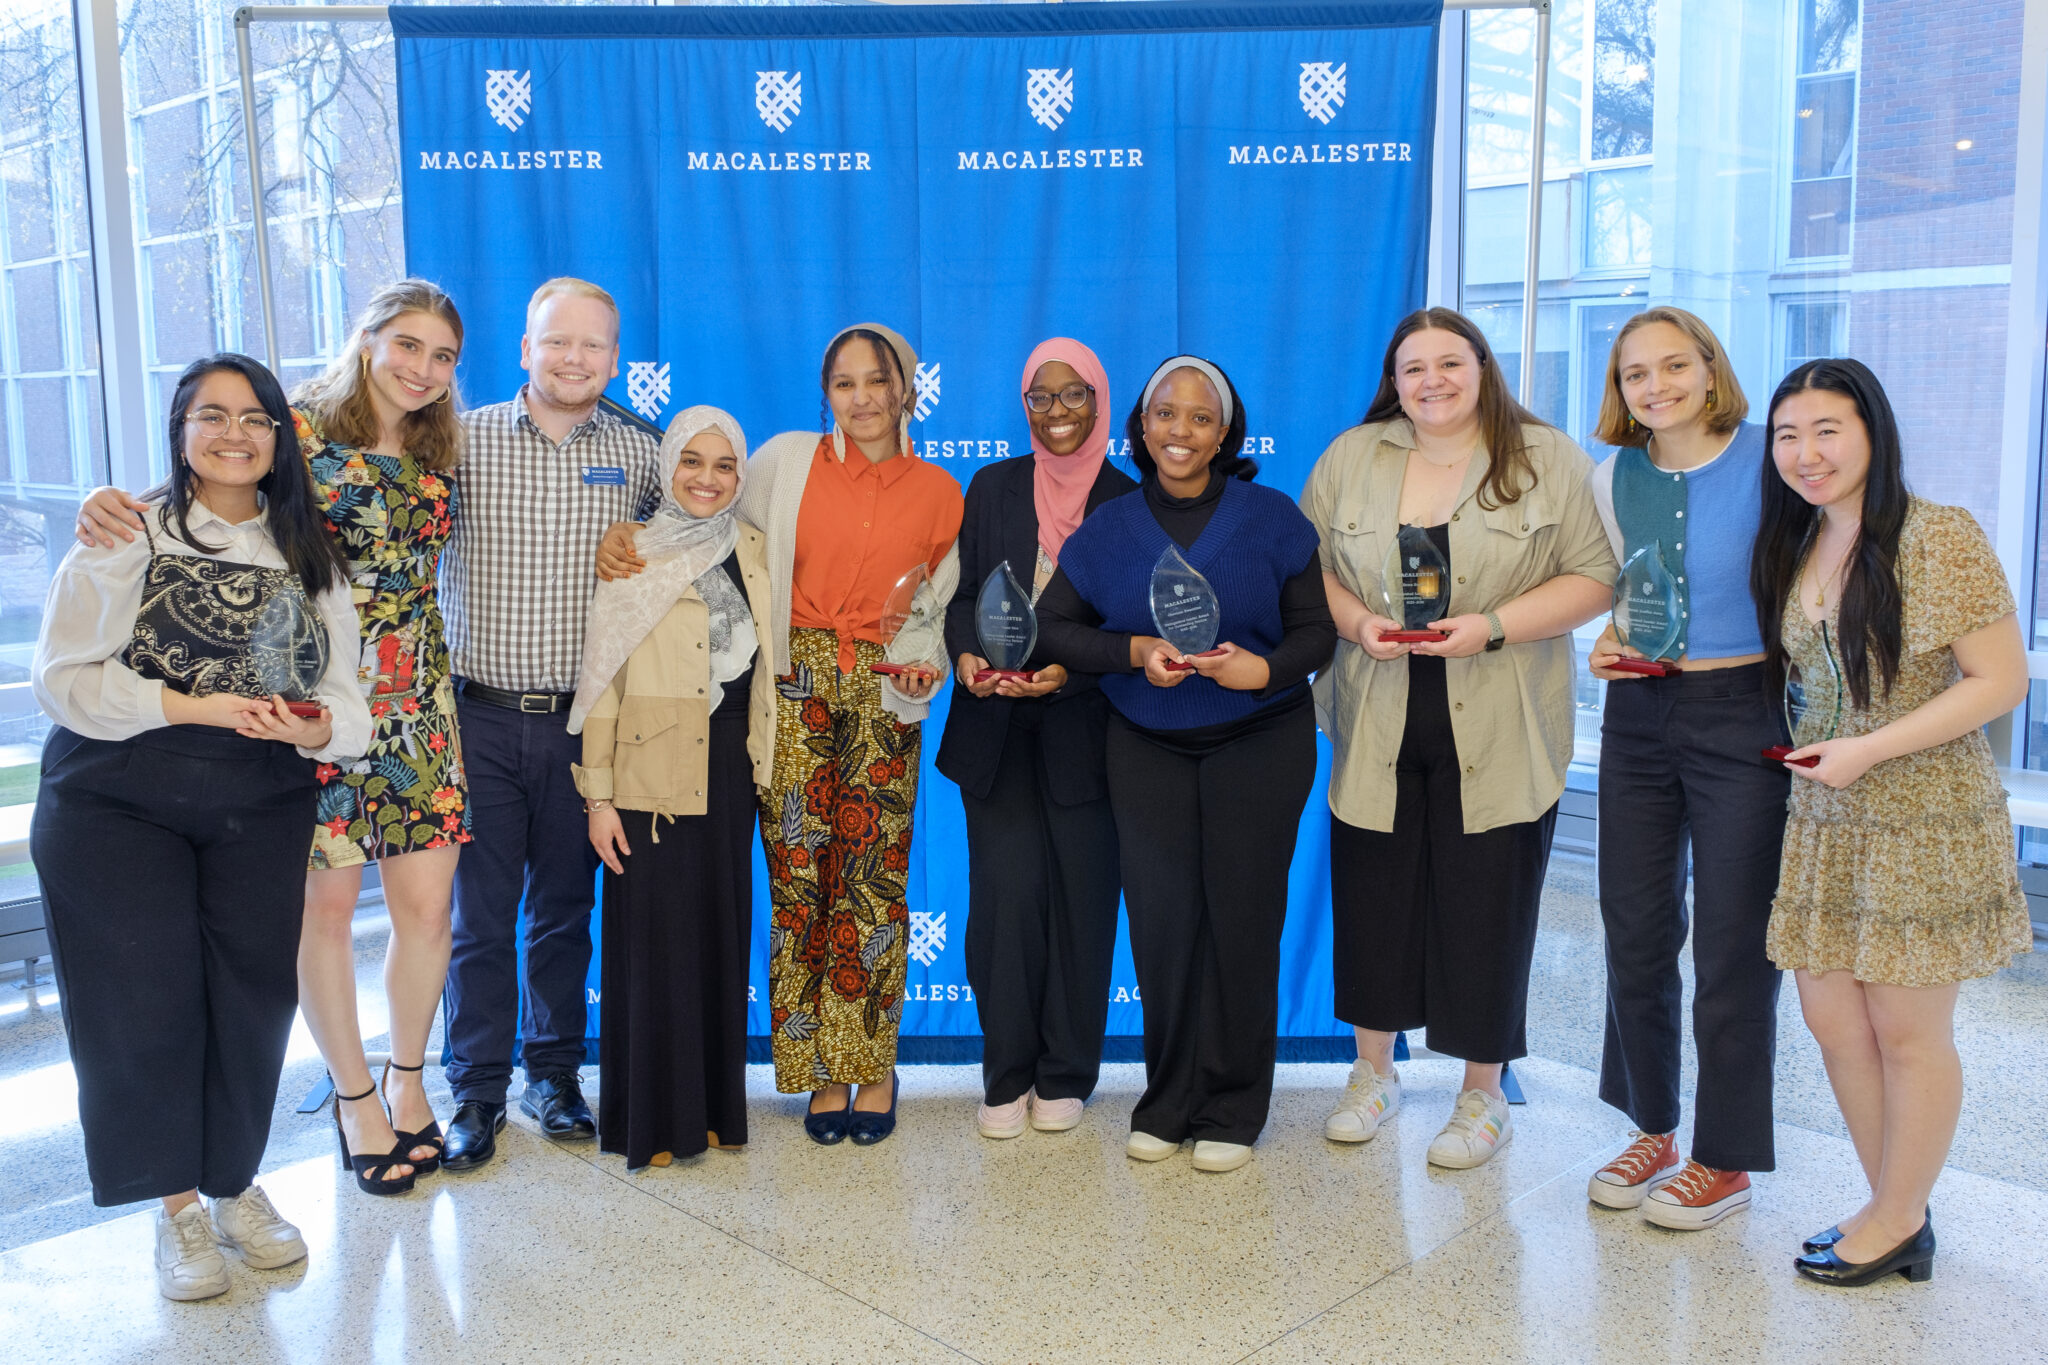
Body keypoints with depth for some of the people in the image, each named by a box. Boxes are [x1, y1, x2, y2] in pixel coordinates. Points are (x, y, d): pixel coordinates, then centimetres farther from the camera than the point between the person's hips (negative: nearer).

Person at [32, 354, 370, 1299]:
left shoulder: (309, 554, 9)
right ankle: (179, 1205, 19)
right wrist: (190, 706, -20)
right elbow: (62, 676, -9)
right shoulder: (128, 535, -3)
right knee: (145, 999, -1)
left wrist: (313, 725, -19)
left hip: (262, 808, 3)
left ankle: (235, 1183, 26)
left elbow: (344, 699, 4)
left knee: (254, 992, 3)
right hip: (117, 804, -3)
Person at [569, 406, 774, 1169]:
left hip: (728, 772, 4)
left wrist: (762, 765, 11)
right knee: (654, 939, 0)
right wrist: (597, 796, -8)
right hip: (652, 775, -4)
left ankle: (714, 1106, 22)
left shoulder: (752, 550, 9)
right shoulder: (633, 557, -2)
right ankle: (653, 1120, 14)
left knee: (720, 931, 9)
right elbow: (602, 682, -3)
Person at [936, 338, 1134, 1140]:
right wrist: (966, 655, -11)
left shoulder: (1127, 502, 3)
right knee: (1007, 890, -4)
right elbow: (961, 596, 9)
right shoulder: (992, 489, 10)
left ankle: (1065, 1077, 16)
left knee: (1081, 894, 1)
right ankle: (1006, 1078, 9)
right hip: (996, 726, 1)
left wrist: (1068, 672, -16)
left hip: (1083, 729, -1)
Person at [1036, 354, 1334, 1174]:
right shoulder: (1108, 528, 4)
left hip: (1259, 745, -1)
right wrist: (1136, 653, -15)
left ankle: (1233, 1112, 15)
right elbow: (1055, 627, 1)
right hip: (1147, 750, 2)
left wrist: (1264, 669, -23)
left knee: (1241, 920, 0)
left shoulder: (1271, 520, -2)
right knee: (1161, 922, 0)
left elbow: (1316, 630, -2)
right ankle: (1168, 1103, 17)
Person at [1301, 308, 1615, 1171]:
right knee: (1373, 897, 8)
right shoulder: (1351, 458, 8)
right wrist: (1356, 622, -9)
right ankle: (1374, 1071, 29)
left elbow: (1594, 577, -3)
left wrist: (1493, 627, -16)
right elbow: (1307, 565, 10)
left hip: (1499, 738, -2)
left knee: (1486, 908, 3)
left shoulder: (1548, 460, 0)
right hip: (1377, 732, 3)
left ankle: (1483, 1094, 22)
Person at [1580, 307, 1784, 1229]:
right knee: (1634, 935, 11)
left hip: (1744, 714, -5)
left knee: (1734, 945, 3)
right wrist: (1612, 649, -1)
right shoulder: (1615, 478, 7)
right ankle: (1651, 1128, 30)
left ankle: (1724, 1159, 20)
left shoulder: (1771, 459, -8)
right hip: (1639, 716, 5)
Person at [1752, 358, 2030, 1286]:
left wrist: (1869, 750, -18)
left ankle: (1897, 1221, 22)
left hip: (1923, 821, -6)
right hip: (1824, 818, 7)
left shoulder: (1941, 537, -12)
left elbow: (2002, 681, -13)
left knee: (1907, 1030, 4)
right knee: (1831, 1017, 9)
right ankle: (1900, 1214, 27)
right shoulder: (1791, 550, 8)